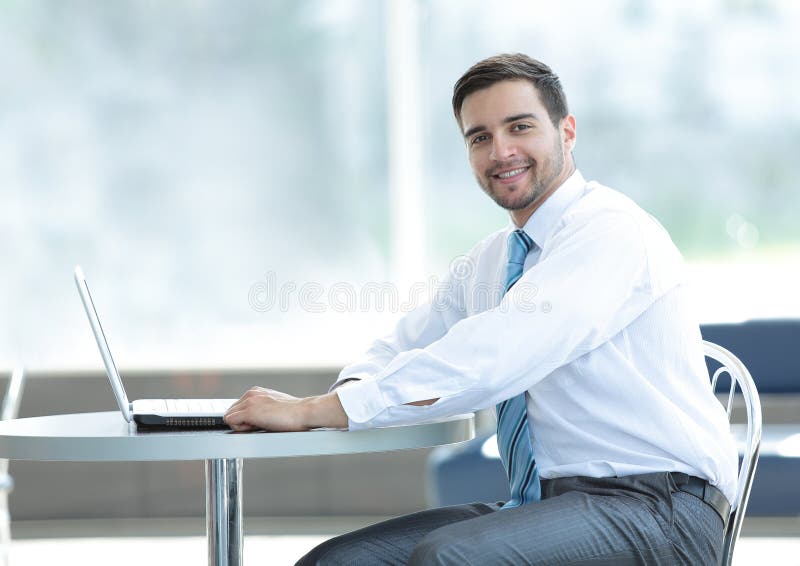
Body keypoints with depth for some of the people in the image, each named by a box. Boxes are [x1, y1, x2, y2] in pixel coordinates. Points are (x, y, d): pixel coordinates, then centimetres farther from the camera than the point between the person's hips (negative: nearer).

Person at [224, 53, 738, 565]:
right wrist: (355, 389, -6)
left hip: (653, 509, -8)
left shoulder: (612, 230, -12)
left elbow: (492, 358, -24)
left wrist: (318, 411, -23)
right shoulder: (489, 261, 16)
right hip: (547, 504, 8)